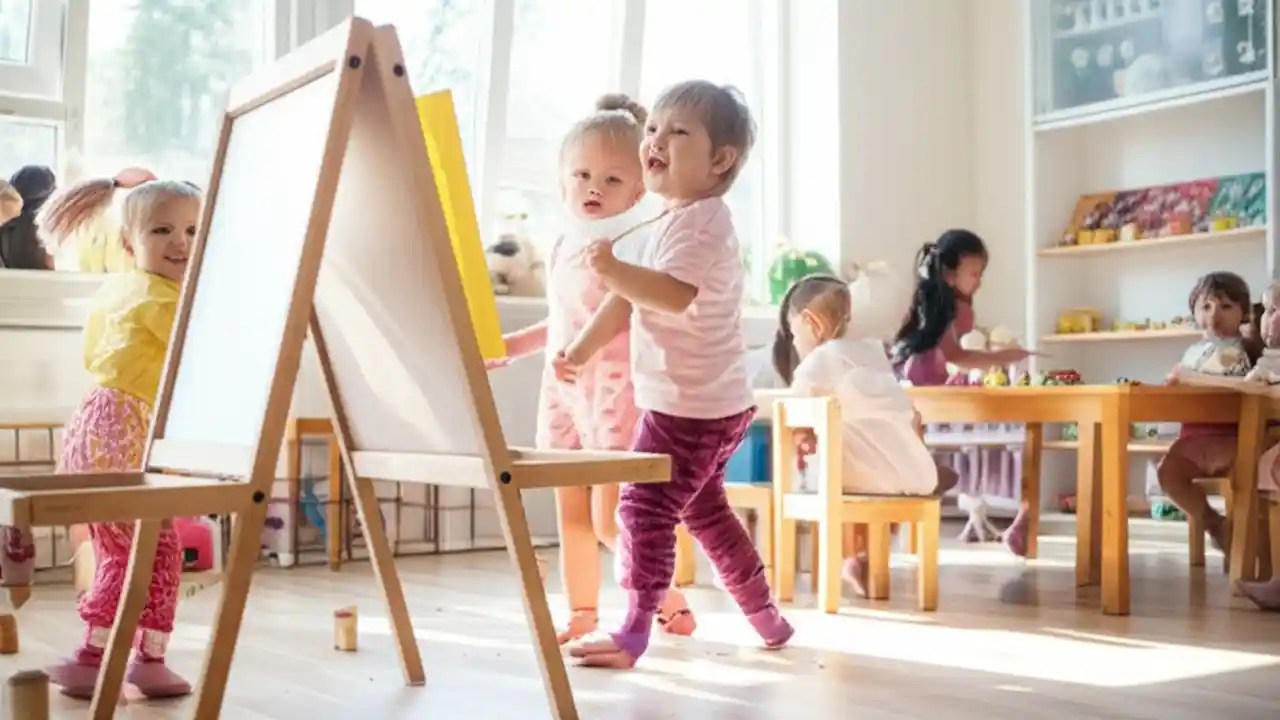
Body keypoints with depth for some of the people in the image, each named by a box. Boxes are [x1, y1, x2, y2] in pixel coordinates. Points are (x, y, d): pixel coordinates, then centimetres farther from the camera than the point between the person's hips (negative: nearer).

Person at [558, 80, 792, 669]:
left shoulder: (700, 221, -16)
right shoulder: (677, 221, 16)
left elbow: (675, 293, -33)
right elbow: (629, 300, 16)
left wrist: (613, 270, -41)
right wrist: (580, 351, 11)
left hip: (691, 404, -11)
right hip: (711, 403, 11)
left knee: (645, 505, -9)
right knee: (704, 508, 21)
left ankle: (634, 631, -3)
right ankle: (764, 616, 31)